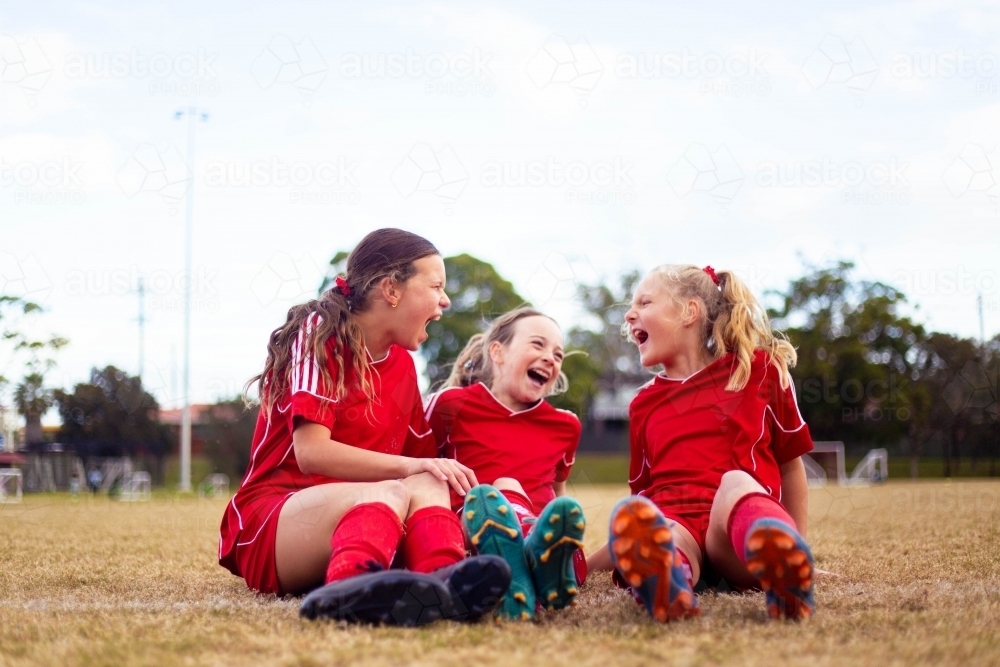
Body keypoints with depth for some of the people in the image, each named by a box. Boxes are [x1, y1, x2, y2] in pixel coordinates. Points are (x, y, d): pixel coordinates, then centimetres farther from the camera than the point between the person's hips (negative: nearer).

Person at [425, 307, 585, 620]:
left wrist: (570, 544, 24)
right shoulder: (453, 405, 11)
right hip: (472, 529, -3)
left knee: (566, 510, -33)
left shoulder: (564, 425, 22)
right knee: (483, 496, -38)